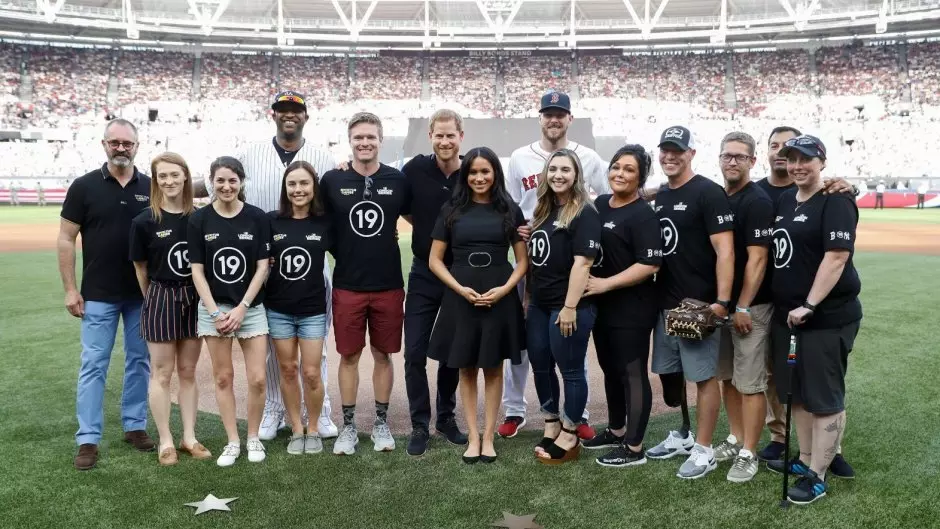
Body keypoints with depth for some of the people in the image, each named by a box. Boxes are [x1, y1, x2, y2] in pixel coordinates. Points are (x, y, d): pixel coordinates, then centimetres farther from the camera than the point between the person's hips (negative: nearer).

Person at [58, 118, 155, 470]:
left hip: (143, 294, 2)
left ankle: (135, 426, 24)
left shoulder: (151, 188, 3)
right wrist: (70, 289, -7)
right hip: (99, 295, -2)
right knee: (93, 365, 2)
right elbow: (66, 239, -2)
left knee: (140, 361, 11)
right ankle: (88, 440, 9)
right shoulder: (84, 186, -3)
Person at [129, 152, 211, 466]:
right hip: (160, 300, -2)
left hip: (194, 299, 2)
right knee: (162, 373, 5)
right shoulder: (144, 221, -7)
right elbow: (140, 267, 2)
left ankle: (189, 437, 21)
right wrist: (155, 299, 6)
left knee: (188, 372, 11)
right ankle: (165, 442, 16)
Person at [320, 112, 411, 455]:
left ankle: (381, 423, 24)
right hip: (347, 286, 0)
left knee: (383, 355, 10)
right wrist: (344, 255, 5)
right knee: (349, 356, 7)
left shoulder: (397, 180, -2)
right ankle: (348, 426, 20)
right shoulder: (332, 180, -2)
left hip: (388, 286, 1)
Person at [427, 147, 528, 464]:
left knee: (493, 368, 8)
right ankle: (473, 438, 16)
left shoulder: (510, 210, 3)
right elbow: (435, 260, 3)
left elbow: (523, 260, 5)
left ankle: (488, 437, 18)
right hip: (460, 298, 0)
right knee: (466, 369, 6)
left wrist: (505, 289, -11)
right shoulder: (452, 210, 3)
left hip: (500, 298, 0)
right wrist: (461, 288, -11)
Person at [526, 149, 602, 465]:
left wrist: (570, 307, -22)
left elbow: (582, 262, -18)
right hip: (538, 305, 8)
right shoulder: (544, 210, 14)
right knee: (540, 367, 14)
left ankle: (569, 437, 16)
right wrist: (527, 298, 15)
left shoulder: (584, 214, -10)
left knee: (571, 370, 3)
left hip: (569, 307, -8)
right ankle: (551, 427, 29)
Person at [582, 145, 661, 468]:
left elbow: (649, 264, -20)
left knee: (633, 374, 1)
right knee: (611, 370, 18)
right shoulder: (599, 205, 10)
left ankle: (634, 448, 11)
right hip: (601, 307, 8)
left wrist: (606, 284, -20)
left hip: (632, 310, -8)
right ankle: (616, 431, 34)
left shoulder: (643, 215, -12)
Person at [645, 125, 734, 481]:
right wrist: (655, 296, 11)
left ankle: (704, 451, 9)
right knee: (670, 373, 15)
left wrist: (722, 301, -21)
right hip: (665, 303, 8)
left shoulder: (708, 193, -9)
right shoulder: (659, 196, 14)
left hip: (698, 304, -8)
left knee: (704, 376, -1)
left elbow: (724, 250, -15)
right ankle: (684, 435, 32)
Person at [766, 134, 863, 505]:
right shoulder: (785, 200, 13)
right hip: (786, 314, 8)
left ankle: (817, 477, 6)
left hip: (827, 318, -8)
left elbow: (837, 255, -21)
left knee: (825, 397, -1)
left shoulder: (835, 201, -12)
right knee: (798, 391, 16)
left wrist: (809, 305, -25)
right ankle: (804, 459, 30)